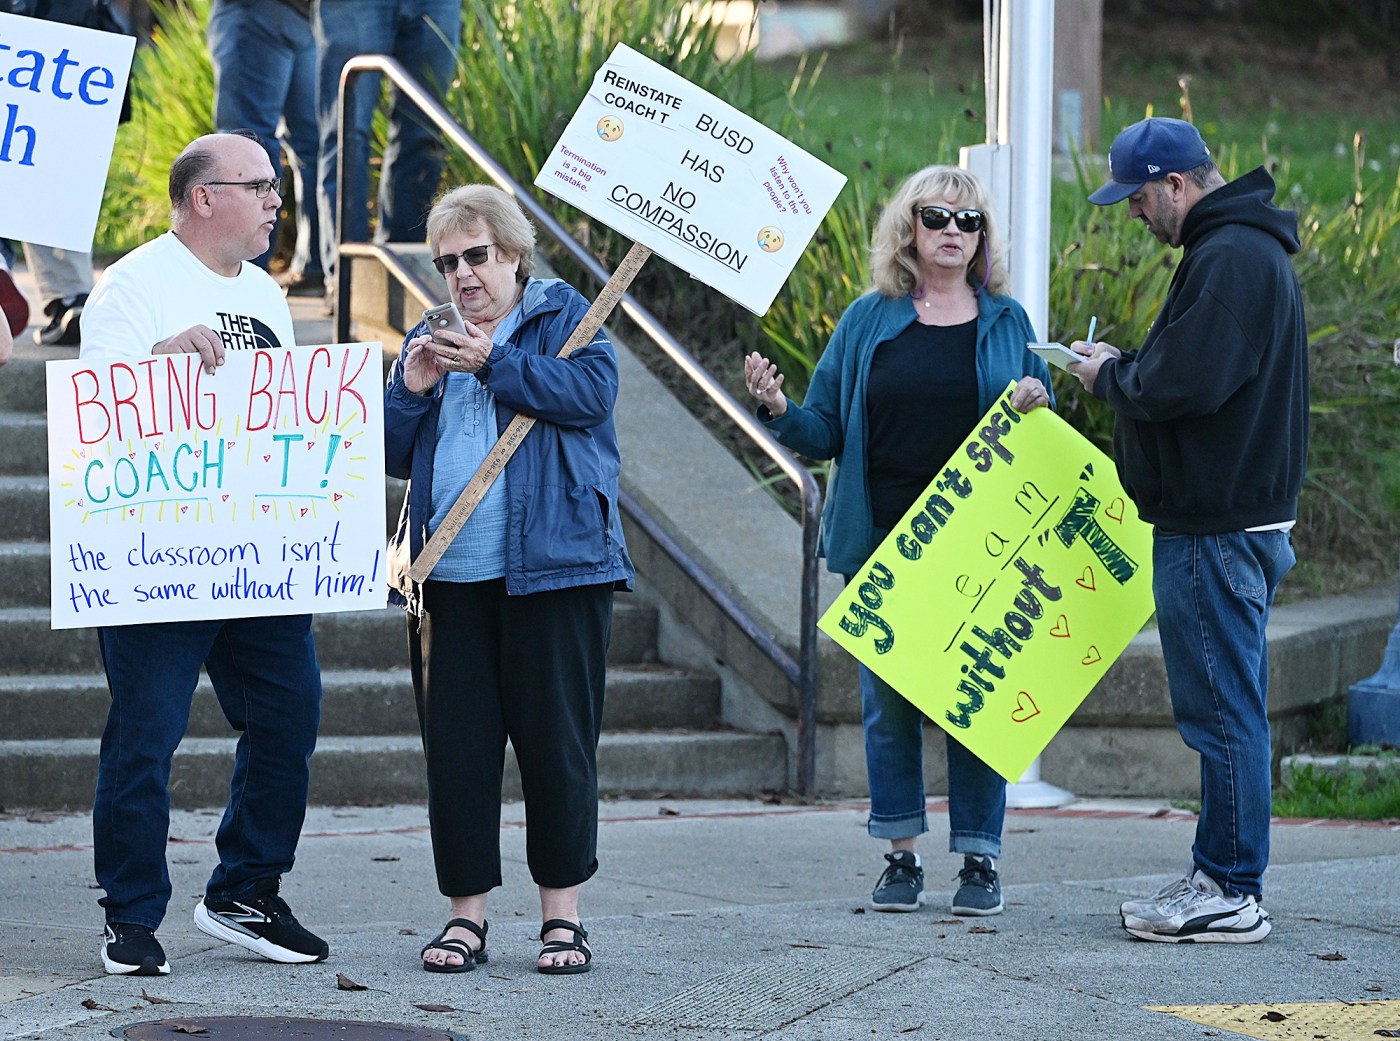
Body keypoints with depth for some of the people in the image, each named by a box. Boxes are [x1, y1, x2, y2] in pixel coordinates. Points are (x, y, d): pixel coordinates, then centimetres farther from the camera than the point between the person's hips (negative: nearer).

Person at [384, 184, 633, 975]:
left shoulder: (563, 318, 6)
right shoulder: (430, 341, 18)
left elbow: (591, 391, -13)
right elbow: (396, 457, 13)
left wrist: (494, 362, -17)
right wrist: (411, 389, -4)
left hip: (554, 569, -4)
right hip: (449, 578, 4)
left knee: (557, 741, -1)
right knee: (456, 747, 3)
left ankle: (564, 913, 7)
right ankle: (468, 914, 9)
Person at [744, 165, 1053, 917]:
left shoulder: (1006, 323, 8)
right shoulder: (869, 321, 7)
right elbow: (827, 431, 7)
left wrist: (1034, 409, -10)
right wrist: (778, 409, -12)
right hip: (882, 545, 1)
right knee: (888, 702, 4)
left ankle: (979, 858, 7)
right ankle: (901, 855, 14)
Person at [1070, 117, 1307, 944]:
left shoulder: (1230, 258, -18)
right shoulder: (1246, 248, 17)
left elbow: (1183, 385, -25)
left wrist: (1112, 375, -7)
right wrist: (1120, 368, 9)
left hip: (1215, 527, -11)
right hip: (1238, 512, 11)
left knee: (1223, 710, -6)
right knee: (1231, 708, 13)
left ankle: (1231, 893, -3)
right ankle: (1223, 881, 18)